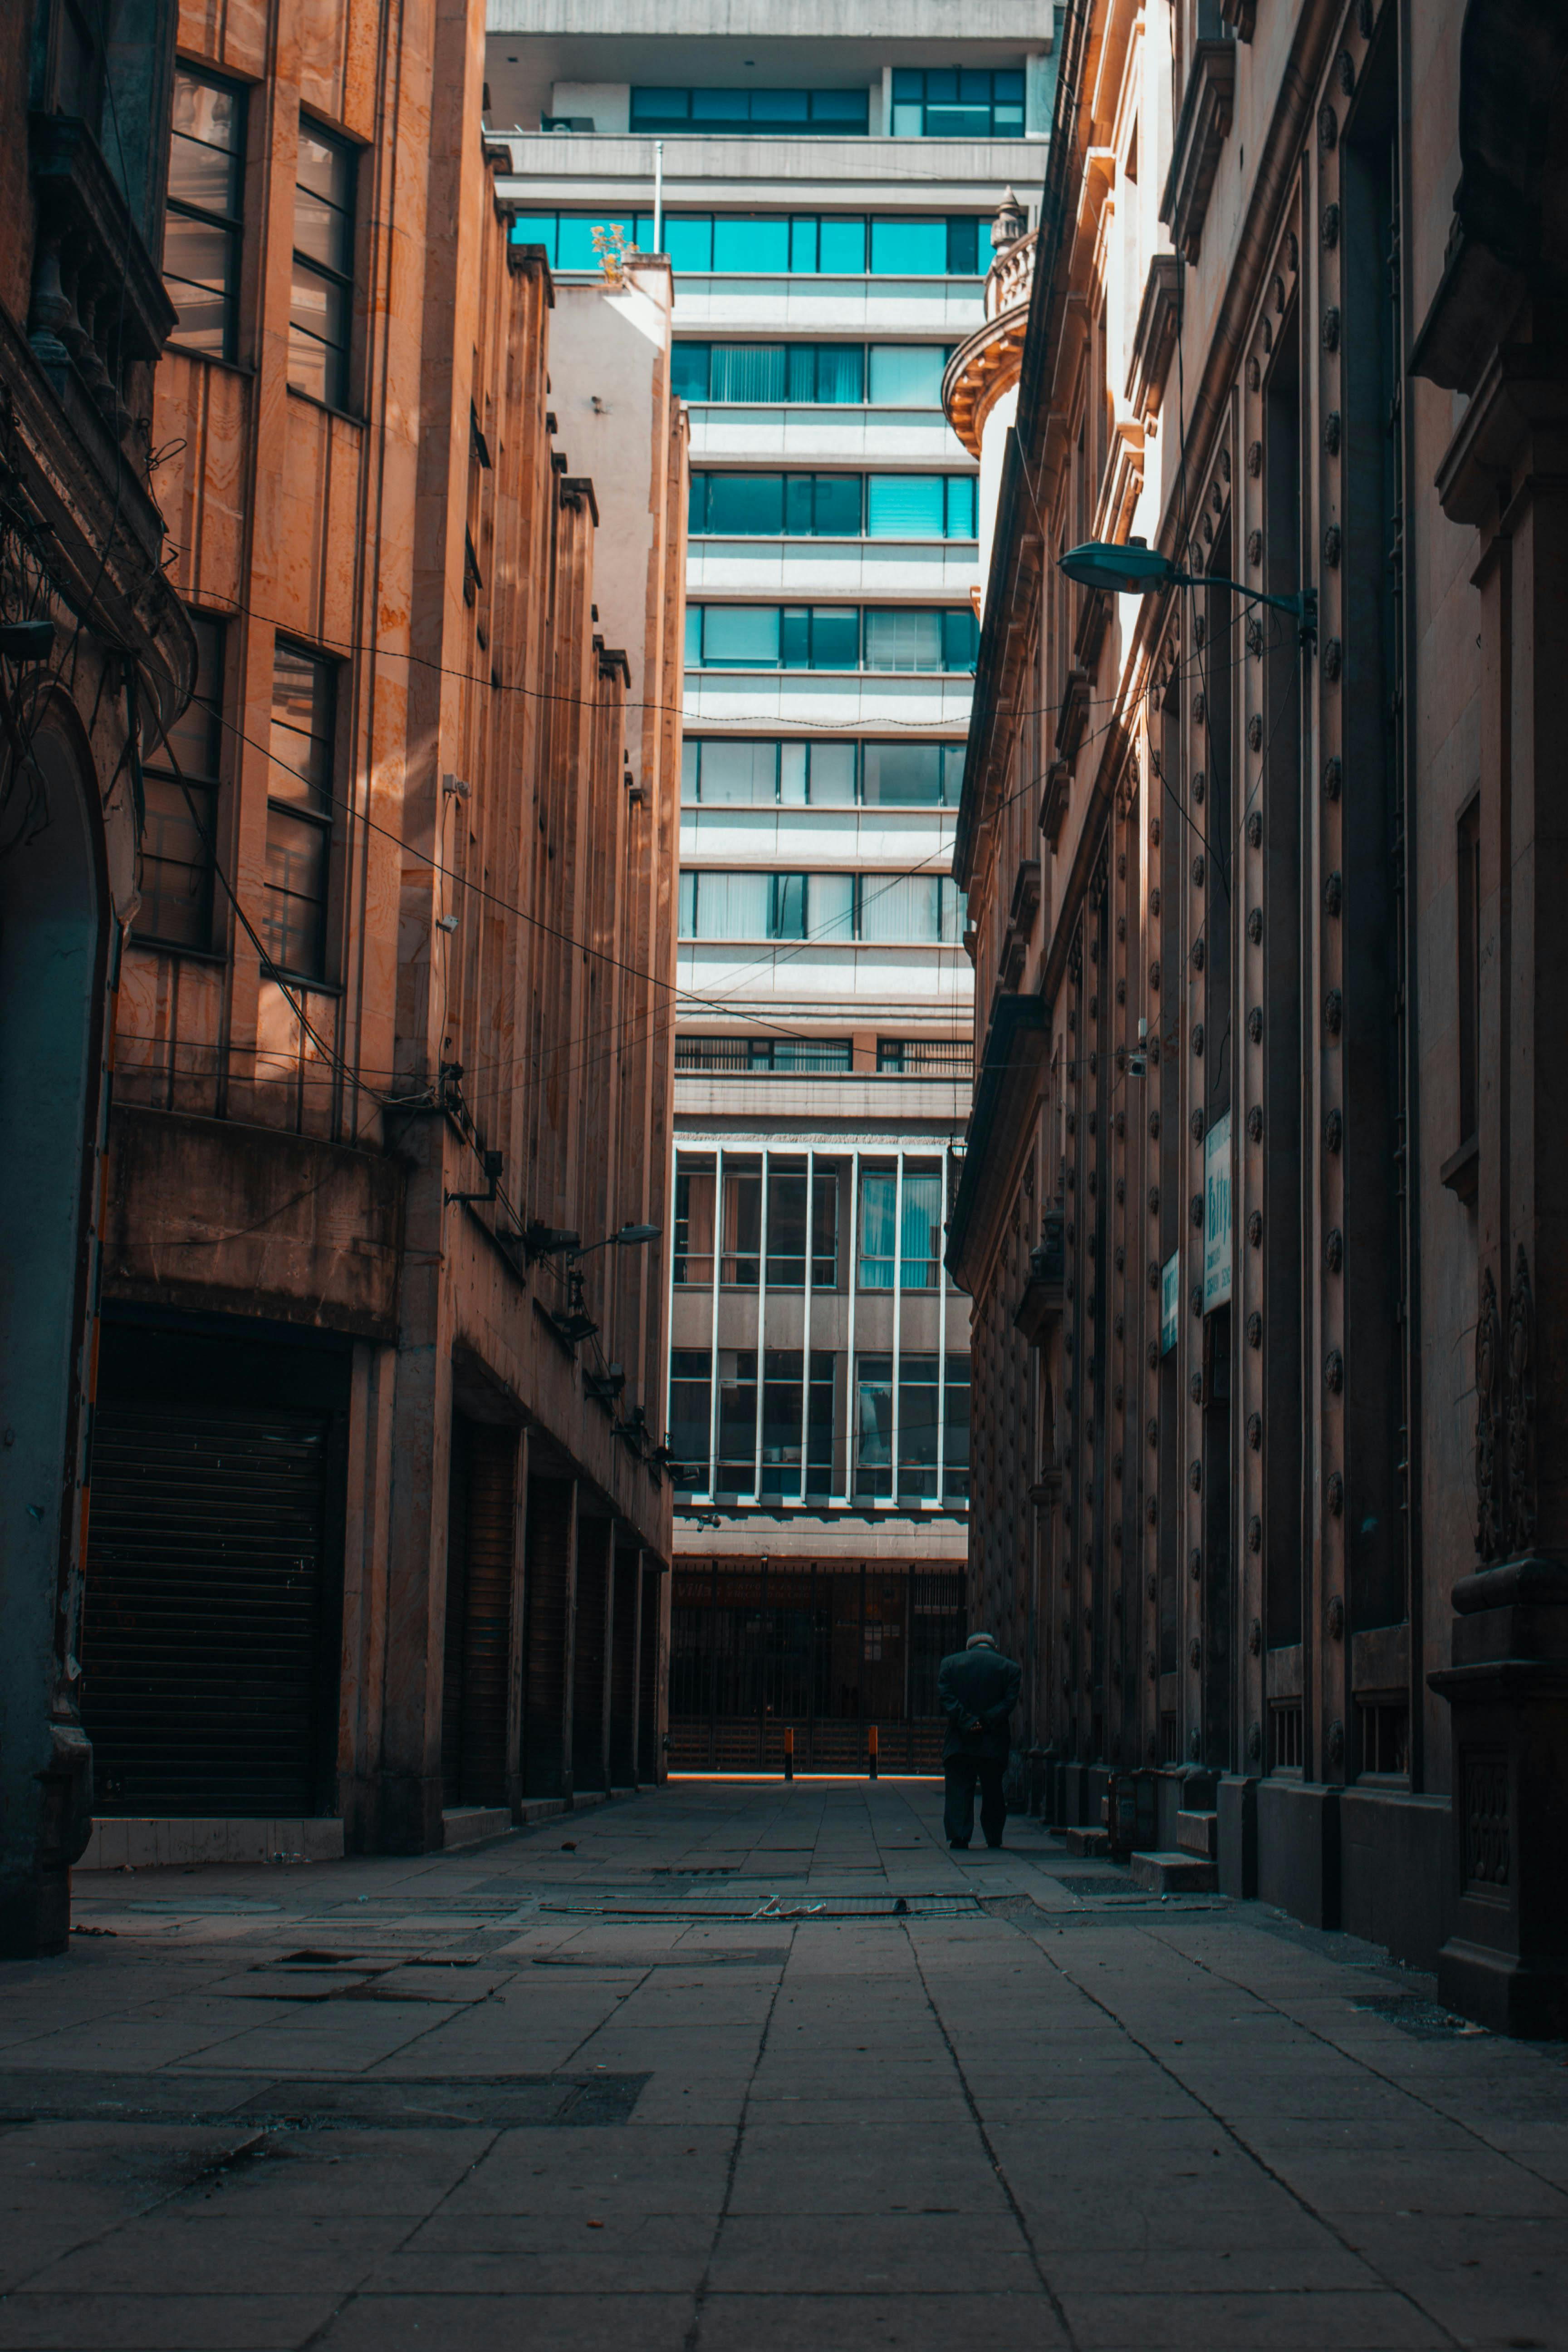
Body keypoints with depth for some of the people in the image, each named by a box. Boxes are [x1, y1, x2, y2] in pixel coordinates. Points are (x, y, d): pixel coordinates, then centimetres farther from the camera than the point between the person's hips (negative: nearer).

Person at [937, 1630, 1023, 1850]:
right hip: (993, 1742, 0)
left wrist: (966, 1722, -11)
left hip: (959, 1741, 0)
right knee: (993, 1792, 12)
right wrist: (986, 1722, -12)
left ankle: (959, 1835, -7)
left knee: (958, 1790, 3)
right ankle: (994, 1838, 17)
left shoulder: (949, 1663, 7)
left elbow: (945, 1697, -4)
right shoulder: (1011, 1668, 6)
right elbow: (1010, 1701, -6)